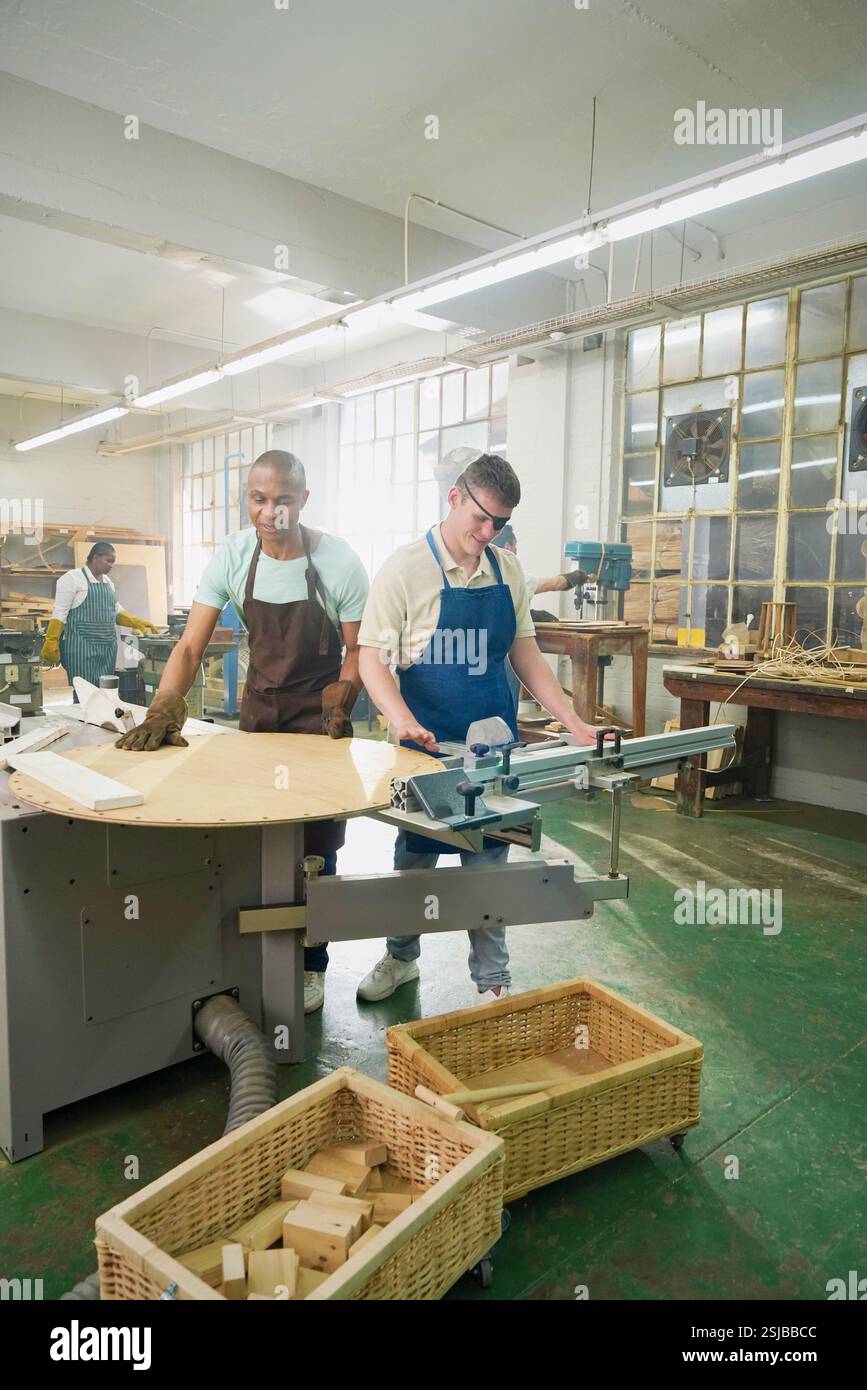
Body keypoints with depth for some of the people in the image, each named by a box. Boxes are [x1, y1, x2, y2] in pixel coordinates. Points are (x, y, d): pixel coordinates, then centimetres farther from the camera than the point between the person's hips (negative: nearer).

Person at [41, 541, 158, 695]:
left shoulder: (107, 582, 16)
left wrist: (137, 623, 8)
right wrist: (51, 644, -14)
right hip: (82, 648, -7)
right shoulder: (72, 578, -5)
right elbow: (59, 613, -9)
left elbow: (116, 611, 23)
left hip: (107, 647, 7)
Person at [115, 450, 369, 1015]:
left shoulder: (339, 562, -17)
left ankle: (310, 963, 17)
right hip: (258, 707, 3)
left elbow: (358, 651, -8)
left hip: (318, 713, -3)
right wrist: (164, 710, -28)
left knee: (313, 846, 0)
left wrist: (342, 701, -26)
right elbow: (192, 646, -13)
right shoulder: (233, 557, -10)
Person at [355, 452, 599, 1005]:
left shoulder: (507, 570, 4)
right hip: (427, 743, -3)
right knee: (414, 856, 13)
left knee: (488, 861, 10)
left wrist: (574, 723, 1)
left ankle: (492, 981, 25)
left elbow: (525, 653, 9)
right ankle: (401, 957, 36)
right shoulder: (406, 569, -10)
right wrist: (403, 720, -29)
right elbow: (372, 658, -11)